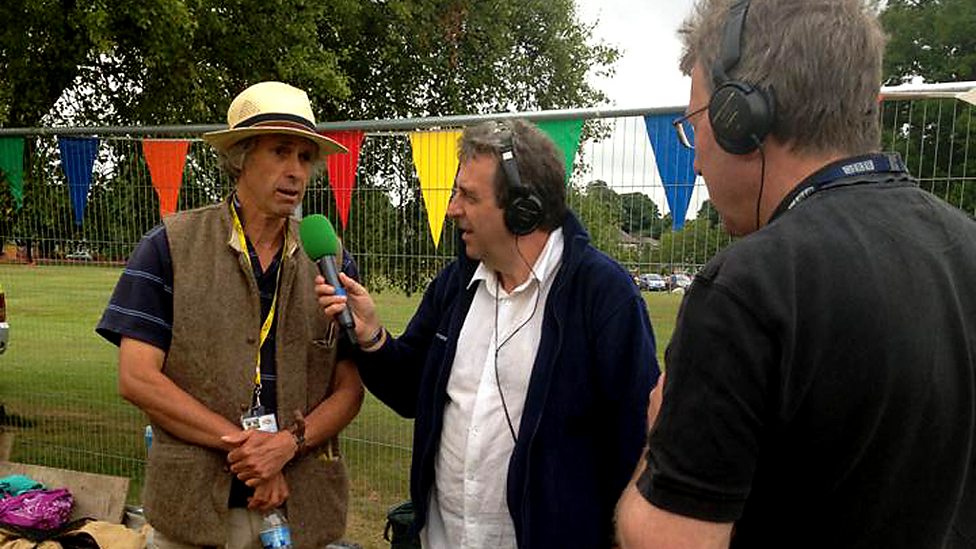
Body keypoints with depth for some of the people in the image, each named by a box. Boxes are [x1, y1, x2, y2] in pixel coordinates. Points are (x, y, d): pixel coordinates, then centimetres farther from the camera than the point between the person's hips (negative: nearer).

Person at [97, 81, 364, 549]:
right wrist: (245, 444, -14)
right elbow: (137, 378, -10)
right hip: (191, 508, -1)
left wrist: (289, 444, -17)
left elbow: (349, 389, 1)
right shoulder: (169, 247, -4)